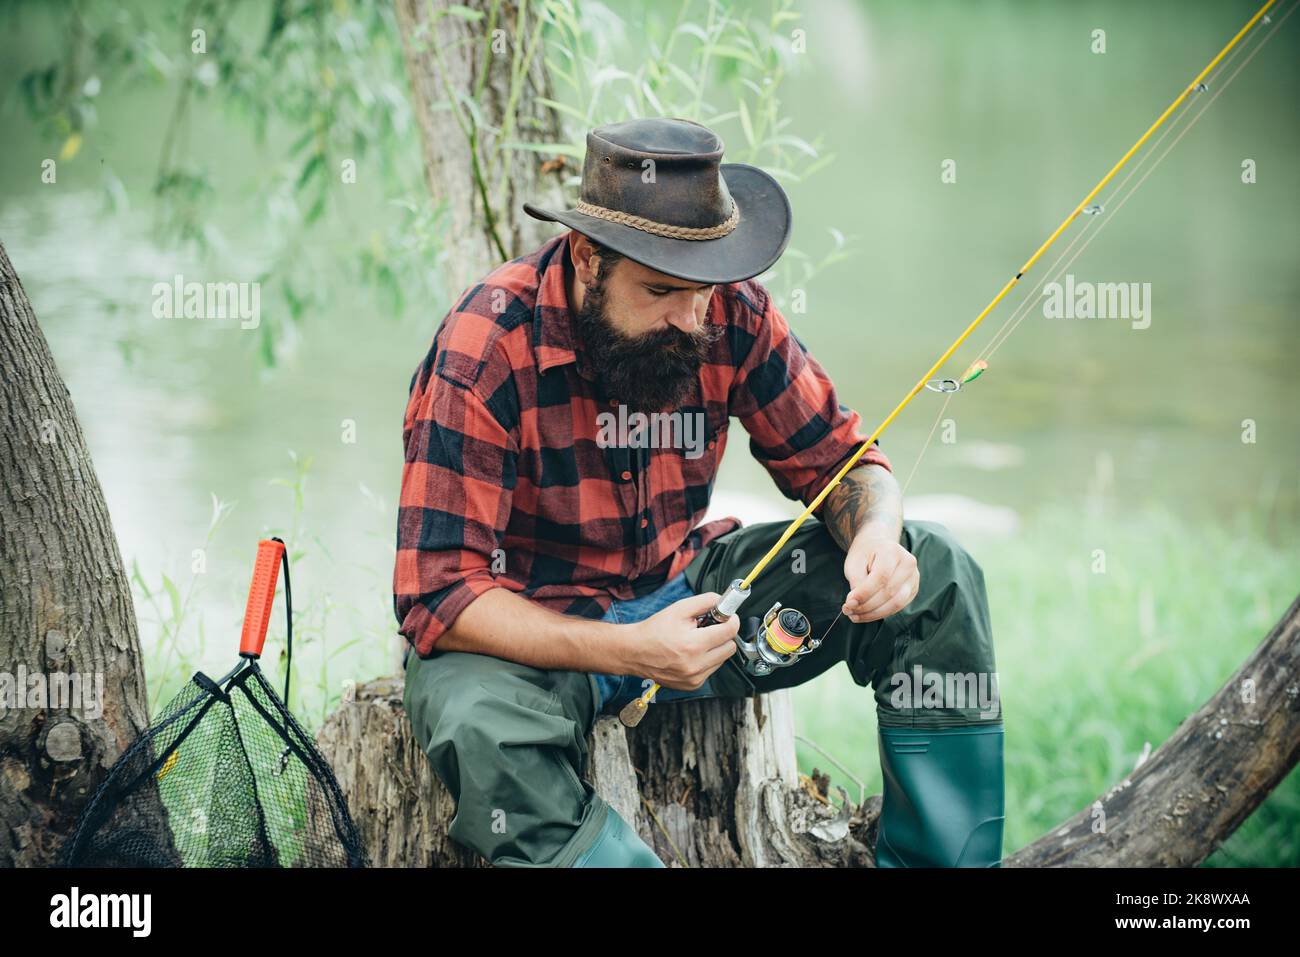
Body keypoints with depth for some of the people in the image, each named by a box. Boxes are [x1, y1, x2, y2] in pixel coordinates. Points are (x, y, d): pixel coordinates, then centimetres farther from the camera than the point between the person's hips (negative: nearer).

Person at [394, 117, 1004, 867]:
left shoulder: (728, 312, -9)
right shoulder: (485, 349, -24)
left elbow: (841, 461, 2)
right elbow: (441, 595, -26)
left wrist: (876, 533, -24)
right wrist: (630, 652, -38)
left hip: (683, 592, 5)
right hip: (527, 633, -5)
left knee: (934, 574, -9)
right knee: (485, 731, -40)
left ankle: (939, 858, 0)